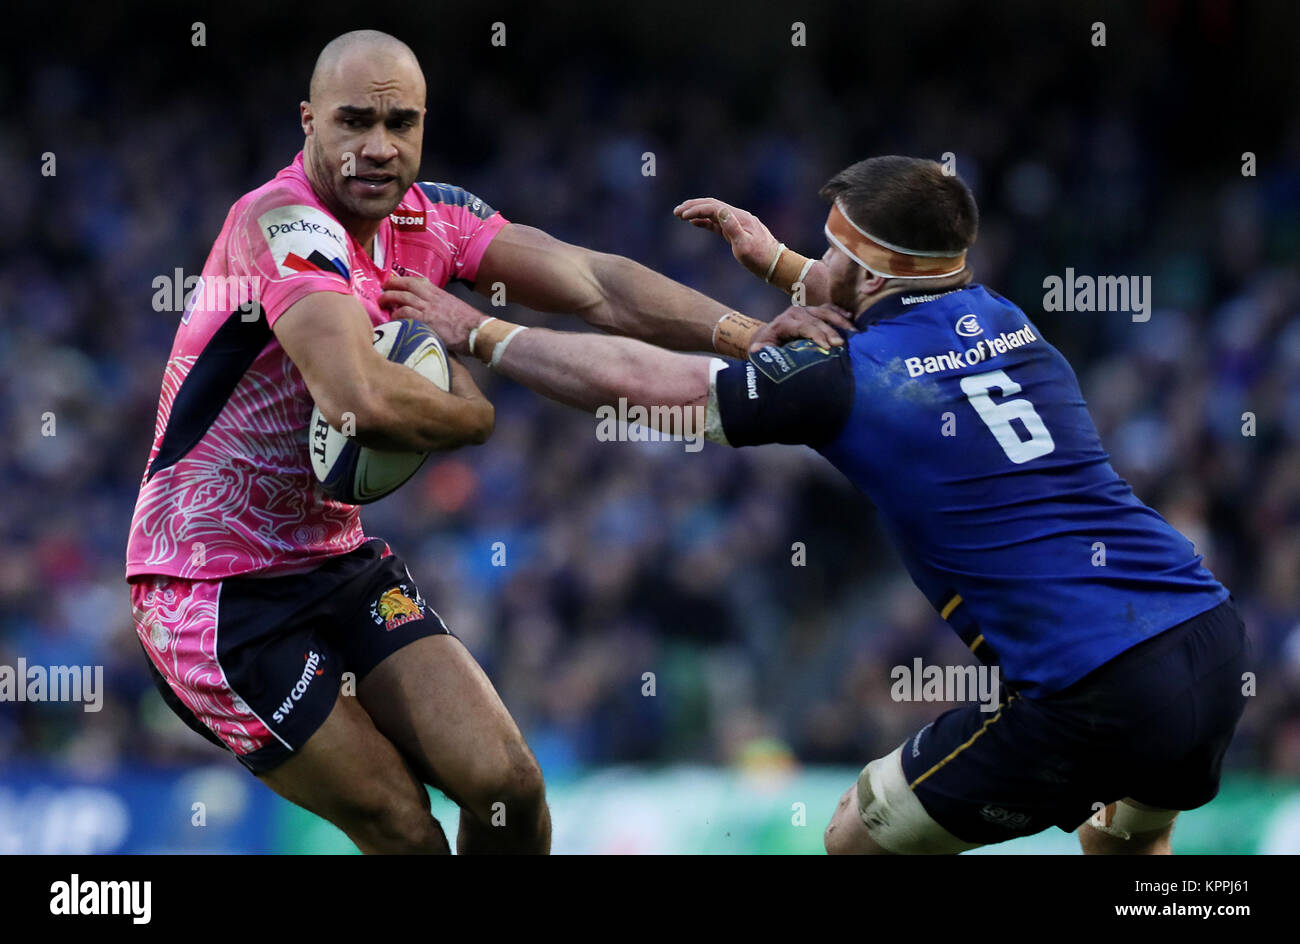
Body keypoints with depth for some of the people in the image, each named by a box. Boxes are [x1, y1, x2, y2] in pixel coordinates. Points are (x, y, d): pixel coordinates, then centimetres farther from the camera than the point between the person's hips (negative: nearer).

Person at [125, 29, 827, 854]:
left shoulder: (429, 218, 2)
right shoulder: (286, 223, -23)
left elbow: (595, 285, -6)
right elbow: (360, 400, -37)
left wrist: (747, 334, -22)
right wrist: (473, 415, -16)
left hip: (338, 563, 7)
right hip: (216, 592, -7)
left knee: (508, 784, -3)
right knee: (408, 835, -8)